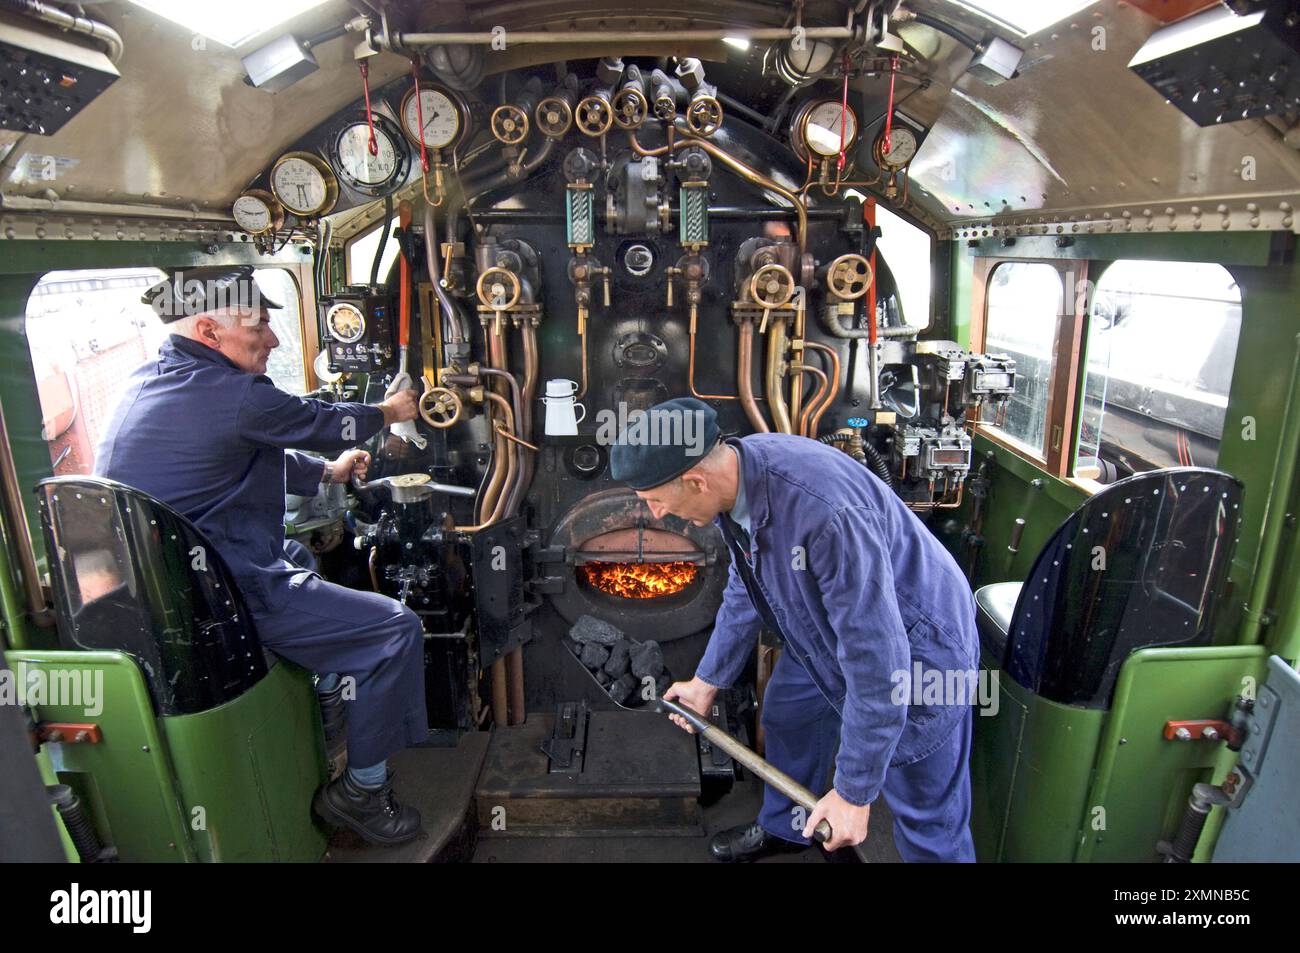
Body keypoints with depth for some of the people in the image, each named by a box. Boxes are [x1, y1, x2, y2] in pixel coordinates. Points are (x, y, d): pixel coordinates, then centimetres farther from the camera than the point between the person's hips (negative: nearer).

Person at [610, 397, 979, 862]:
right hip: (829, 630, 8)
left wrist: (854, 792, -25)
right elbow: (745, 589, 5)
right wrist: (707, 680, 13)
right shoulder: (731, 476, -13)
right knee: (786, 715, 24)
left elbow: (877, 657, -34)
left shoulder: (825, 511, -41)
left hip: (918, 648, -8)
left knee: (929, 824, 1)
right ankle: (785, 828, 50)